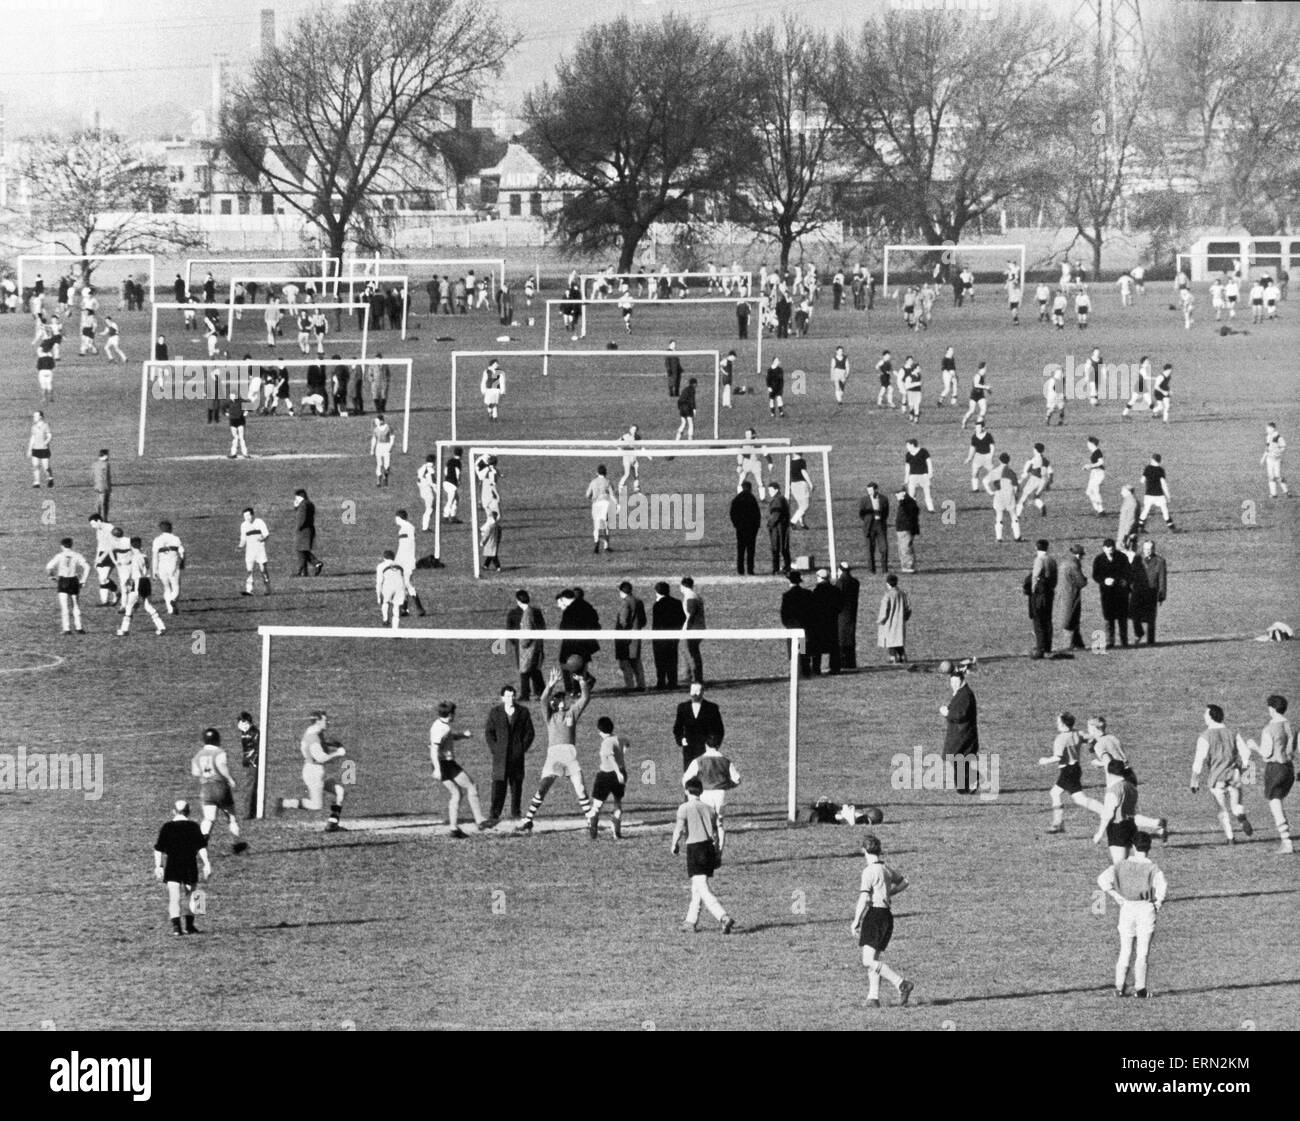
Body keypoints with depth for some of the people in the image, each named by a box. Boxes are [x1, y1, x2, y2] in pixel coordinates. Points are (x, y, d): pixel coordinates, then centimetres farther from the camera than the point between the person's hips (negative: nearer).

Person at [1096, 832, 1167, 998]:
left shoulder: (1122, 865, 2)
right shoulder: (1152, 868, -6)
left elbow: (1103, 879, -7)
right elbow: (1162, 887, -21)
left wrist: (1116, 896, -2)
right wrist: (1158, 902, -5)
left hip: (1126, 909, 2)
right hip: (1146, 909, -2)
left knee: (1125, 951, 11)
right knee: (1142, 952, 5)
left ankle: (1119, 987, 9)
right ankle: (1139, 989, 5)